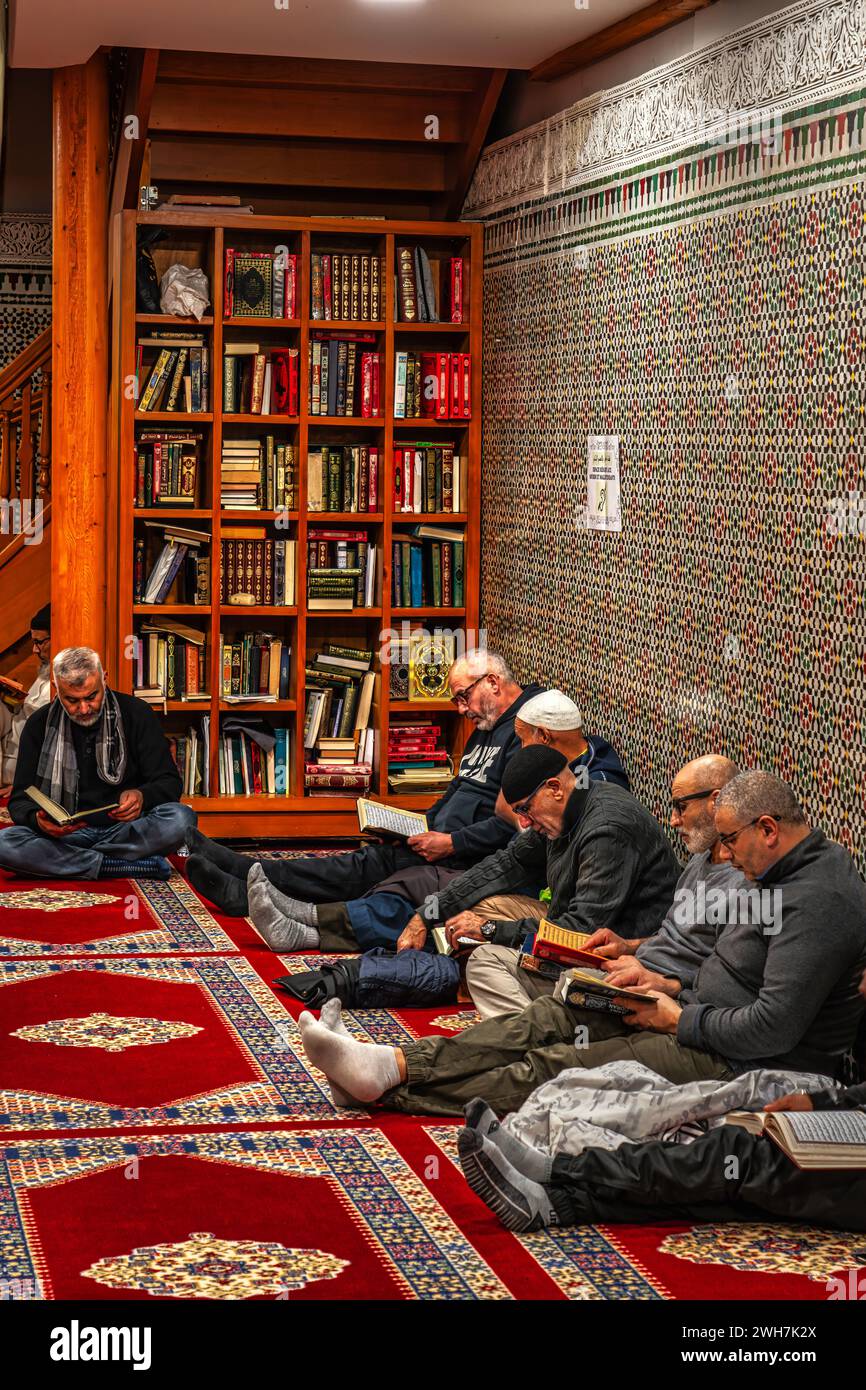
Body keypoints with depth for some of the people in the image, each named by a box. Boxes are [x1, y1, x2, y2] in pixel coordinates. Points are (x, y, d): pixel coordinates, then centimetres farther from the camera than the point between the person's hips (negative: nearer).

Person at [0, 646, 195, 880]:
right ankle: (134, 866, -28)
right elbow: (20, 799, 3)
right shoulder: (39, 725, 3)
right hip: (65, 834, 1)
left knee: (181, 819, -31)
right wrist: (37, 819, -23)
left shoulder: (136, 714, 1)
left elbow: (169, 782, 0)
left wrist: (142, 797, -25)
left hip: (127, 830, -1)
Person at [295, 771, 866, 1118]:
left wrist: (679, 1021, -14)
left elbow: (772, 1029, -27)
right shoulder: (788, 873, 13)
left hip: (744, 1069, -10)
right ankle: (393, 1065, -11)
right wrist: (668, 986, 8)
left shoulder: (819, 901, -21)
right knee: (550, 1018, -2)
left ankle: (391, 1086, -15)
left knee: (561, 1068, -17)